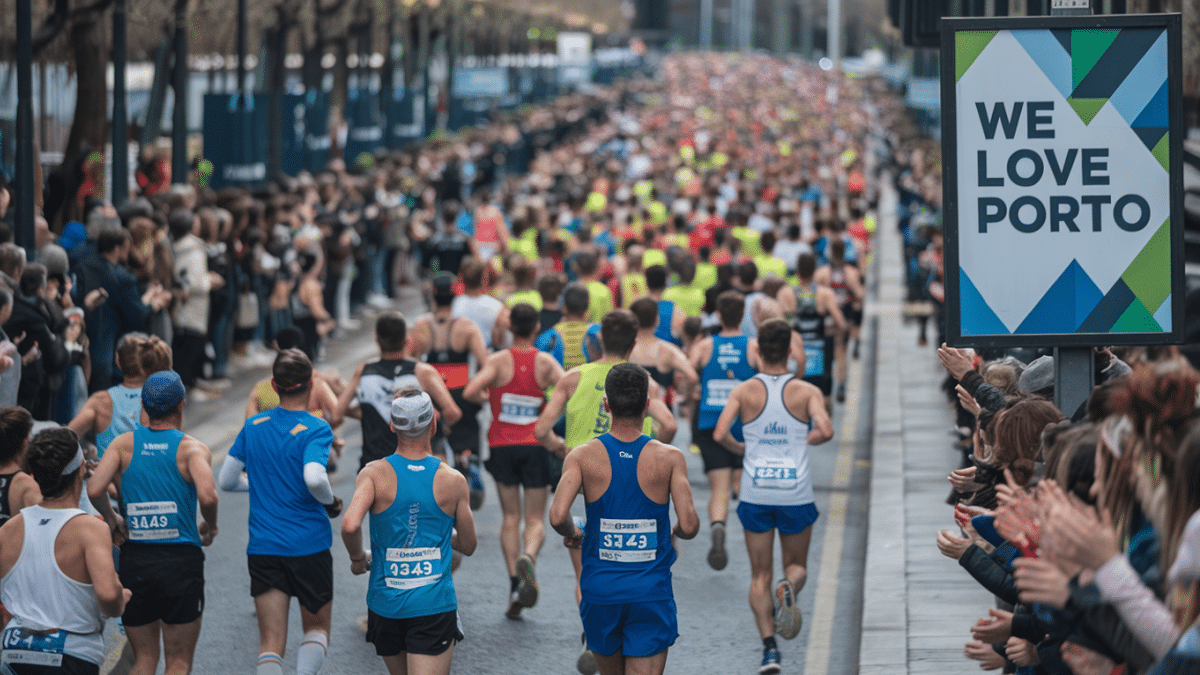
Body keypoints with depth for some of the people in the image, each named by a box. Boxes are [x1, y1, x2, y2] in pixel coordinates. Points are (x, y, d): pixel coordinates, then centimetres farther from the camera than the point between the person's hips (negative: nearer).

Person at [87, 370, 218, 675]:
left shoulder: (124, 444, 3)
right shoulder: (191, 448, -6)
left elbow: (94, 489, -11)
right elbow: (207, 495, -23)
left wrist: (111, 521, 7)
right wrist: (210, 527, -3)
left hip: (134, 559, 3)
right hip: (182, 559, -3)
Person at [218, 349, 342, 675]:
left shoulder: (253, 426, 5)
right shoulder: (315, 430, -10)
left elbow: (226, 480, 10)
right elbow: (314, 478, -27)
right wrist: (331, 502, -7)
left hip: (262, 547, 3)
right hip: (310, 546, -3)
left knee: (271, 643, 1)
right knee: (317, 628, 15)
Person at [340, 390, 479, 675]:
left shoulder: (374, 474, -7)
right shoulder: (453, 481, -3)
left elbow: (350, 525, -23)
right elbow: (468, 545, 8)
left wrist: (357, 558, -2)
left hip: (386, 606, 2)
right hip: (435, 606, -2)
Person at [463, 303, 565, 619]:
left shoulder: (499, 361, -5)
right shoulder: (545, 362, -2)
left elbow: (469, 392, -17)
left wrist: (487, 396, 5)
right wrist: (549, 406, 5)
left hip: (502, 446, 0)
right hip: (535, 447, 0)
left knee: (511, 516, 11)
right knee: (535, 519, 6)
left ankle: (514, 582, 1)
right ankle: (528, 557, -26)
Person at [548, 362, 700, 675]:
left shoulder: (582, 456, -6)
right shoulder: (669, 458, -7)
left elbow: (557, 517, -18)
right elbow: (689, 525, -14)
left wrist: (573, 533, 5)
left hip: (600, 591, 2)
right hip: (651, 593, -1)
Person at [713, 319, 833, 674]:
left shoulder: (744, 391, -1)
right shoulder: (807, 391, -2)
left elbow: (719, 434, -12)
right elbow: (825, 430, -16)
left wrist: (740, 448, 9)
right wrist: (805, 440, 6)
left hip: (755, 493, 0)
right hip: (796, 492, 0)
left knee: (760, 574, 9)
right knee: (797, 565, 17)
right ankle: (789, 587, -19)